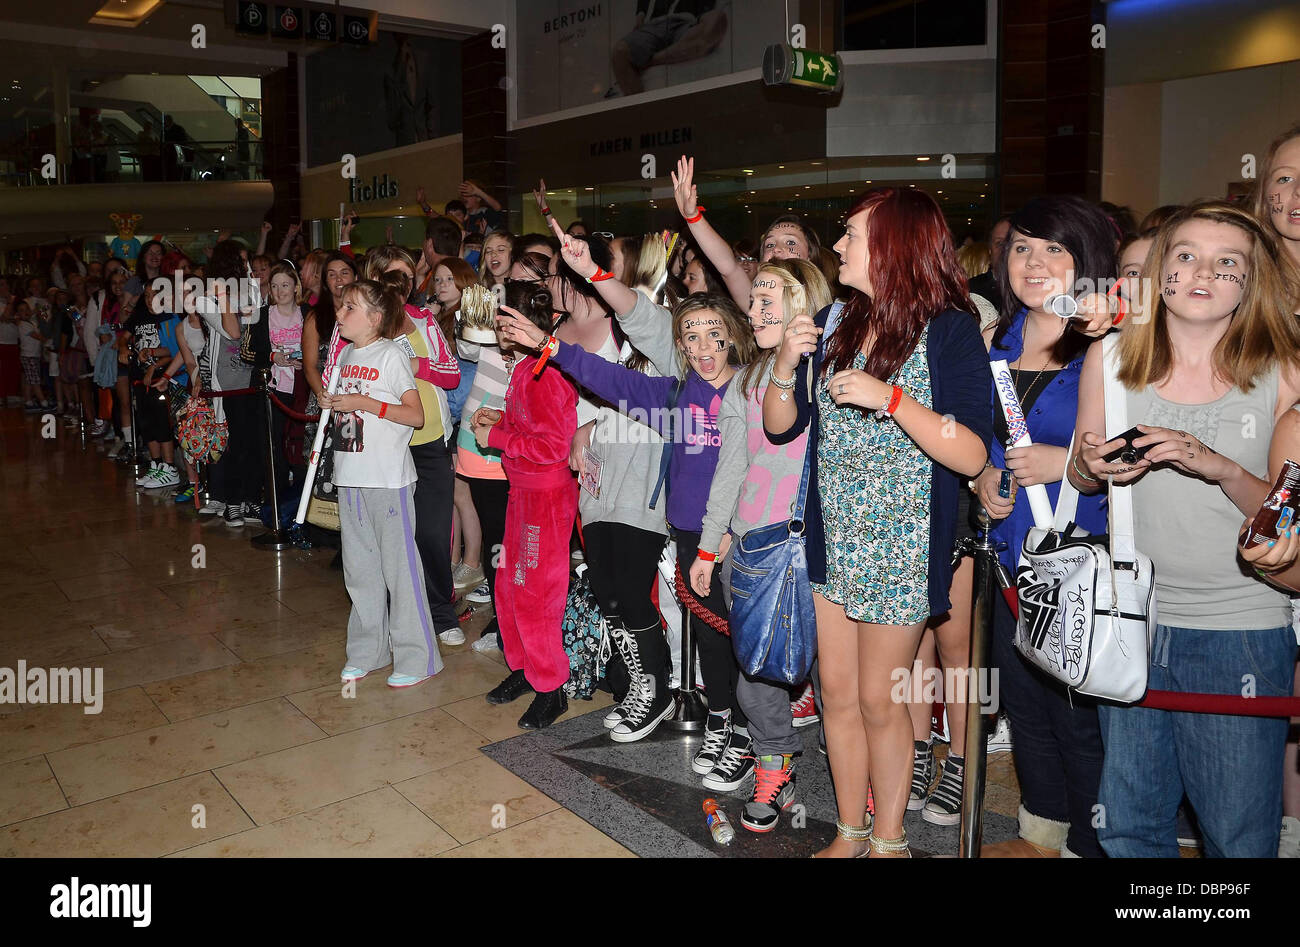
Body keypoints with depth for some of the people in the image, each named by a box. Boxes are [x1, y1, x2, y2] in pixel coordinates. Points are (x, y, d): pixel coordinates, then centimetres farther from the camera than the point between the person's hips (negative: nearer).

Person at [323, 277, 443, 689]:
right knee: (359, 568, 14)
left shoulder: (391, 355, -8)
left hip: (388, 477, -7)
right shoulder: (345, 354, 13)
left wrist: (364, 403, -17)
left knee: (399, 565, -2)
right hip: (350, 476, 7)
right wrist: (330, 403, 5)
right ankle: (366, 651, 27)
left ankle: (416, 657, 8)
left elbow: (416, 415, -13)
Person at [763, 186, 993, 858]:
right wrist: (787, 362, -9)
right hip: (831, 538, 5)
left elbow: (972, 456, -17)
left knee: (879, 700, 6)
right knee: (838, 694, 12)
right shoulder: (834, 323, 7)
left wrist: (889, 397, -23)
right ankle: (850, 834, 30)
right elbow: (780, 427, 8)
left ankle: (890, 840, 27)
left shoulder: (949, 331, -10)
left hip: (900, 546, -5)